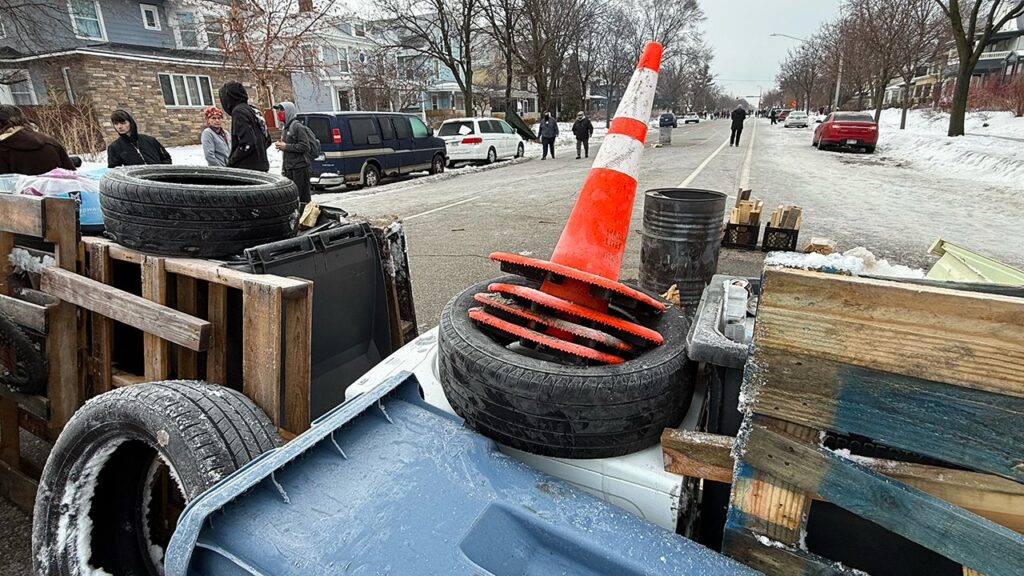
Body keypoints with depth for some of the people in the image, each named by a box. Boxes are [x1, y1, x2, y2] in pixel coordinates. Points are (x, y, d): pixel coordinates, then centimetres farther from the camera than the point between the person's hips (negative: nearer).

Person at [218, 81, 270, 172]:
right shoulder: (253, 110, 16)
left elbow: (247, 144, -20)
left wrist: (231, 162, -10)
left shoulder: (239, 111, -10)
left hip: (248, 168, -9)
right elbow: (267, 140, 21)